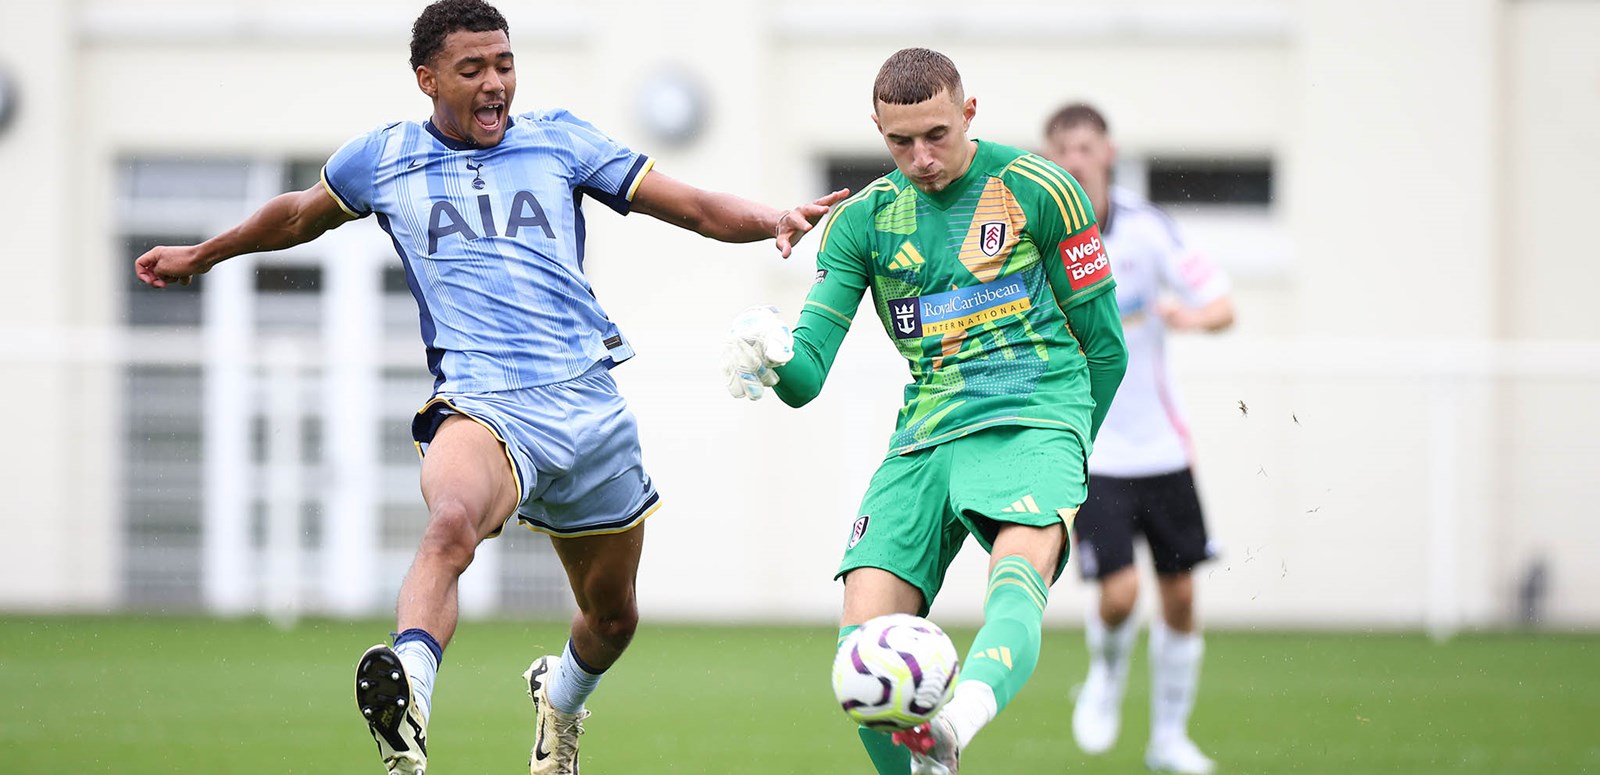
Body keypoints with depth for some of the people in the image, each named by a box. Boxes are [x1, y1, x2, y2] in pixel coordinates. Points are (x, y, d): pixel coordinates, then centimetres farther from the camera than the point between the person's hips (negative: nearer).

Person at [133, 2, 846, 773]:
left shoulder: (559, 140, 10)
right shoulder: (383, 159, 10)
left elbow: (695, 207, 7)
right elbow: (299, 216, 30)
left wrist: (776, 218, -11)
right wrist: (200, 255, 41)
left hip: (587, 402, 3)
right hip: (479, 404, -3)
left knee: (611, 616, 16)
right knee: (451, 525, -38)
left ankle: (560, 701, 51)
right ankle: (405, 713, -60)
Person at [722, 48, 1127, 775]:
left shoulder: (1036, 191, 2)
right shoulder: (863, 219, 11)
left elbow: (1104, 346, 10)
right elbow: (806, 375, 5)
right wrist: (773, 361, -19)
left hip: (1033, 423, -4)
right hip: (922, 442, 4)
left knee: (1017, 574, -36)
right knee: (864, 637, -15)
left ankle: (965, 712, -64)